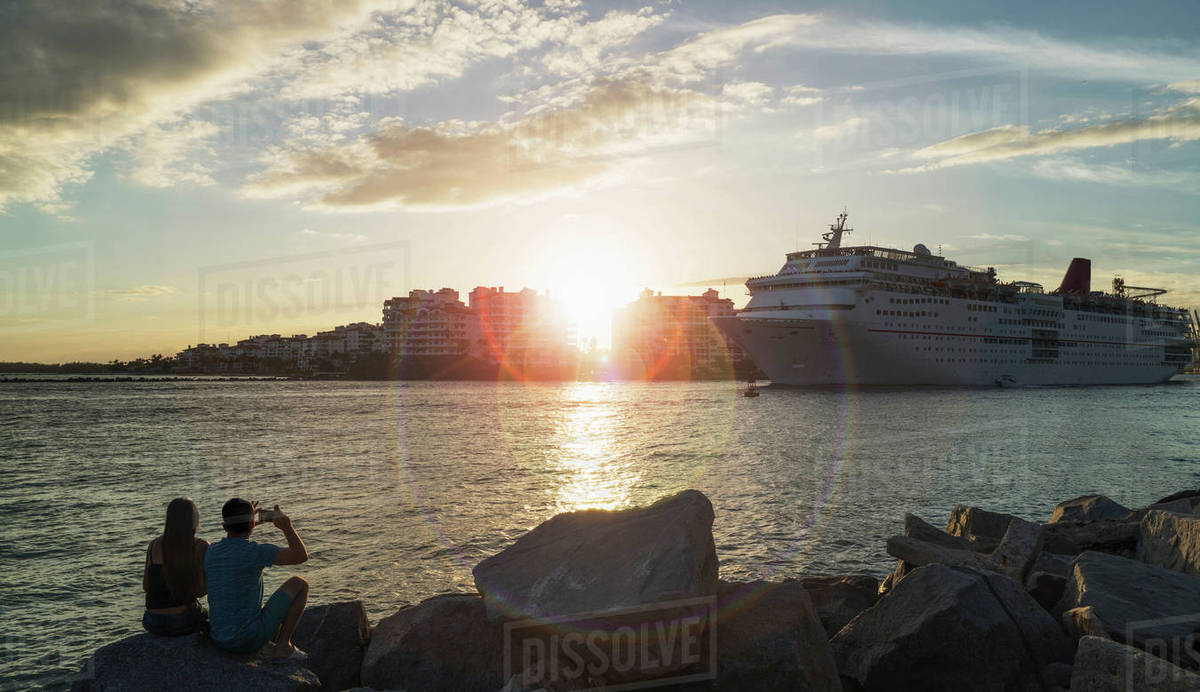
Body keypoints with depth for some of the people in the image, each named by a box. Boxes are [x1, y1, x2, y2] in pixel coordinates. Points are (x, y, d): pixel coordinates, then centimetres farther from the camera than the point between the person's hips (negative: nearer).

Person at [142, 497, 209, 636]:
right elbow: (201, 591, -11)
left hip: (153, 624, 4)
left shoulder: (153, 545, 2)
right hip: (183, 622, -4)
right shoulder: (200, 546, -10)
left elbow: (146, 587, 8)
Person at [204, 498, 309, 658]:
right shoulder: (256, 551, -17)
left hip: (218, 639, 7)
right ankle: (283, 645, 8)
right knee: (299, 584, 7)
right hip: (250, 641, -7)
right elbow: (301, 556, -7)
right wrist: (286, 524, 3)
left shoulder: (211, 551, 3)